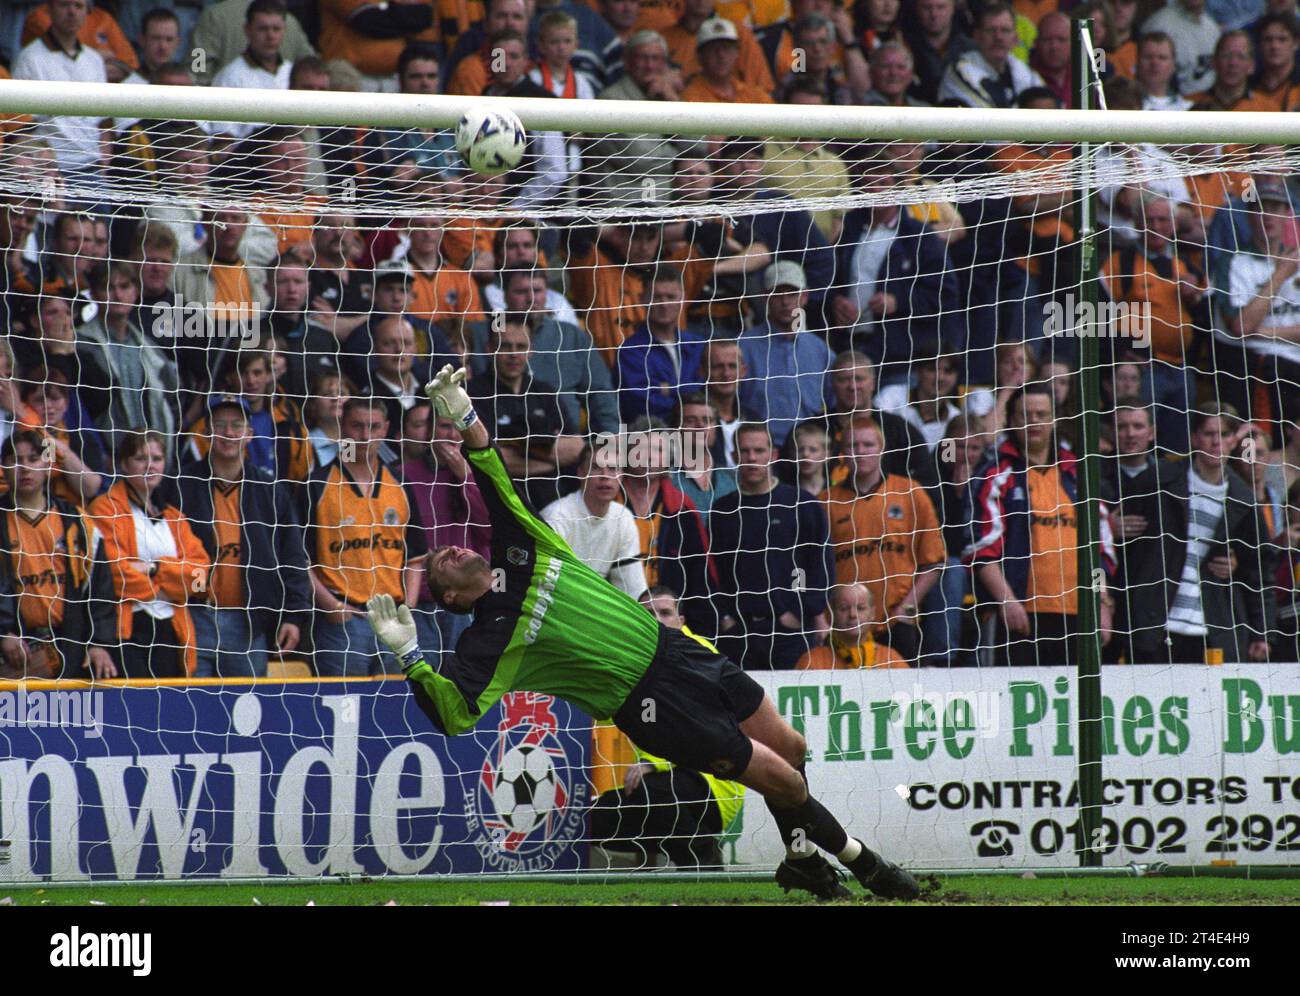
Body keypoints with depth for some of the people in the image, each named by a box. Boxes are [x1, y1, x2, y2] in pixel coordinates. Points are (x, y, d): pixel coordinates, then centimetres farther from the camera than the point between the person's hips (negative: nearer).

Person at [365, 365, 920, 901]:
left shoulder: (519, 550, 6)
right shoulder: (492, 639, -13)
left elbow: (494, 479, 4)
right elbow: (455, 717, -25)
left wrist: (465, 419, -10)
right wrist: (409, 655, -35)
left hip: (675, 651, 7)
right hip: (657, 706, -7)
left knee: (790, 748, 12)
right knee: (782, 779, -5)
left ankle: (803, 861, 34)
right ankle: (859, 862, 19)